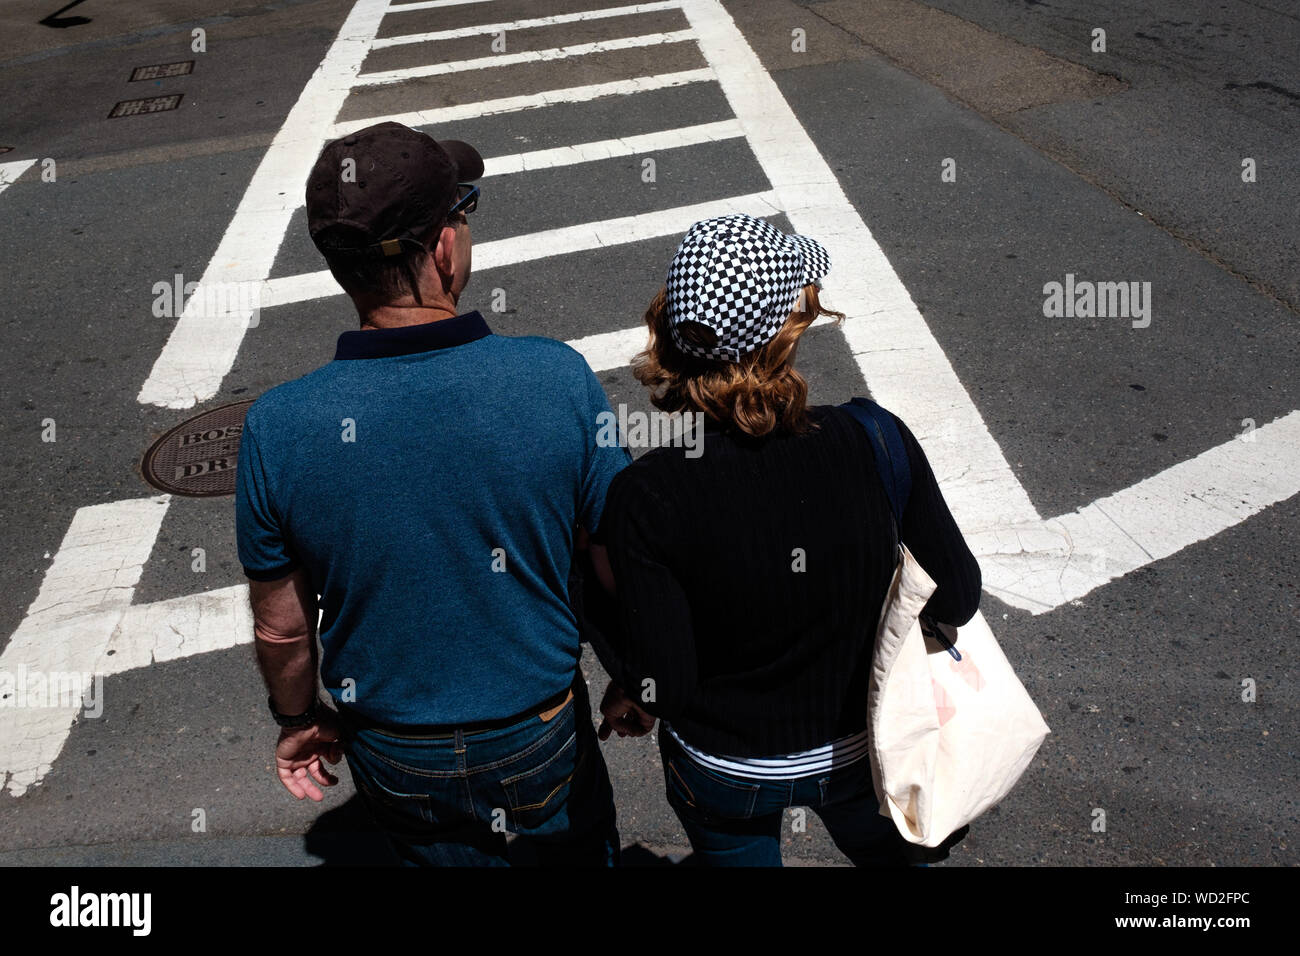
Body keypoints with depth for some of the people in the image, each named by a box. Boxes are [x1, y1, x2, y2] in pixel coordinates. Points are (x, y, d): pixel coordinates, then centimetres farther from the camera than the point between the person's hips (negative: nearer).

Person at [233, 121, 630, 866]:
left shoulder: (278, 429, -22)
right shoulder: (559, 380, -26)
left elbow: (281, 625, -8)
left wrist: (299, 719, 12)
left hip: (393, 760, 1)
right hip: (540, 745, -1)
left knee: (440, 855, 30)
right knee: (577, 855, 29)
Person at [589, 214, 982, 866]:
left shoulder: (646, 497, -29)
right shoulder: (875, 441, -26)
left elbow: (661, 689, -23)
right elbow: (958, 599, -14)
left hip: (725, 773, -1)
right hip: (863, 754, 2)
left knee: (740, 855, 32)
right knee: (893, 851, 35)